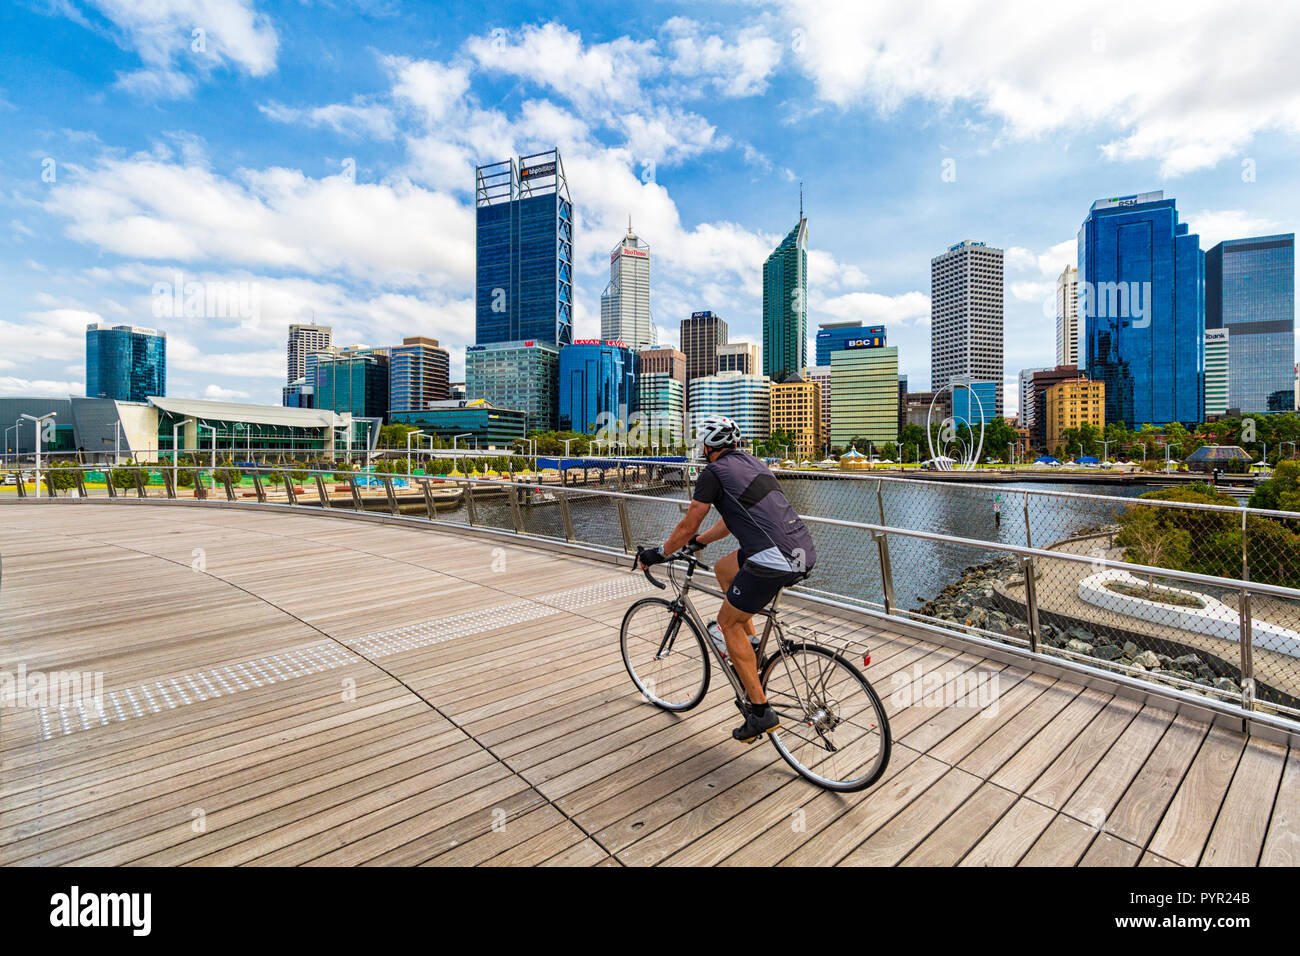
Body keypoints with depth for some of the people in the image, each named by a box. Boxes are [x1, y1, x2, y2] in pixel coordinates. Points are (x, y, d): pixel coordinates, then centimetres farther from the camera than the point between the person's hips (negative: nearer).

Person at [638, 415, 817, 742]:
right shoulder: (752, 463, 22)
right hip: (805, 552, 9)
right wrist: (699, 541, 42)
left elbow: (687, 526, 3)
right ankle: (750, 643, 29)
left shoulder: (713, 472, -3)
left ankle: (761, 712, 14)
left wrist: (658, 554, 19)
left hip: (775, 561, -9)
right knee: (723, 568, 26)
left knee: (729, 622, 10)